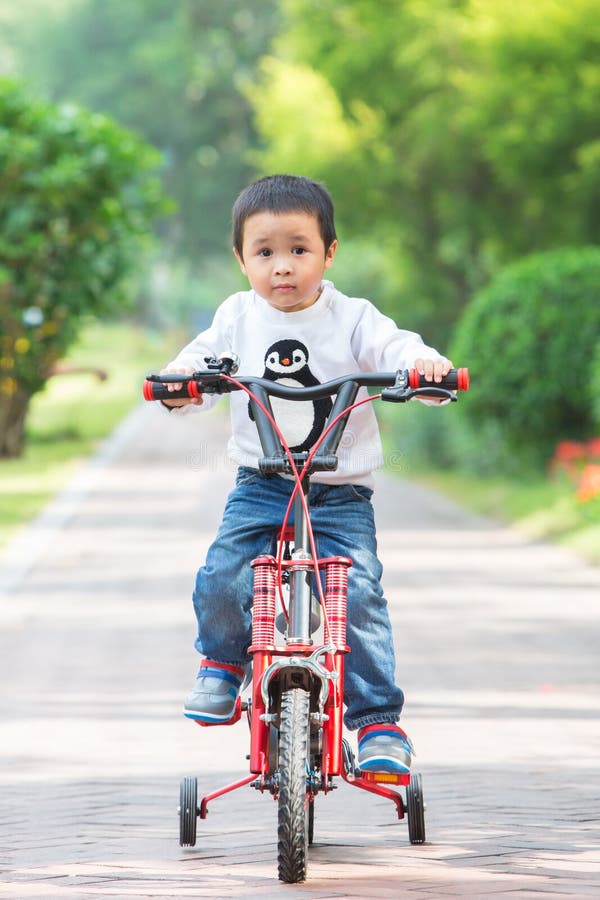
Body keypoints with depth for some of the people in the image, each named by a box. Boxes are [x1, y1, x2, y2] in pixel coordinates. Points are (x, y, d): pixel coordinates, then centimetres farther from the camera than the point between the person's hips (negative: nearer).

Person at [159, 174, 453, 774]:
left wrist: (424, 364, -36)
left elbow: (393, 348, -13)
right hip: (260, 487, 2)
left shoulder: (351, 319, -2)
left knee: (358, 595, -17)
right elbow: (207, 356, -1)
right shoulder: (239, 317, 4)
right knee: (221, 580, -17)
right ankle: (222, 661, 16)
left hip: (340, 496, -2)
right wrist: (182, 380, -25)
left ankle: (378, 722, -7)